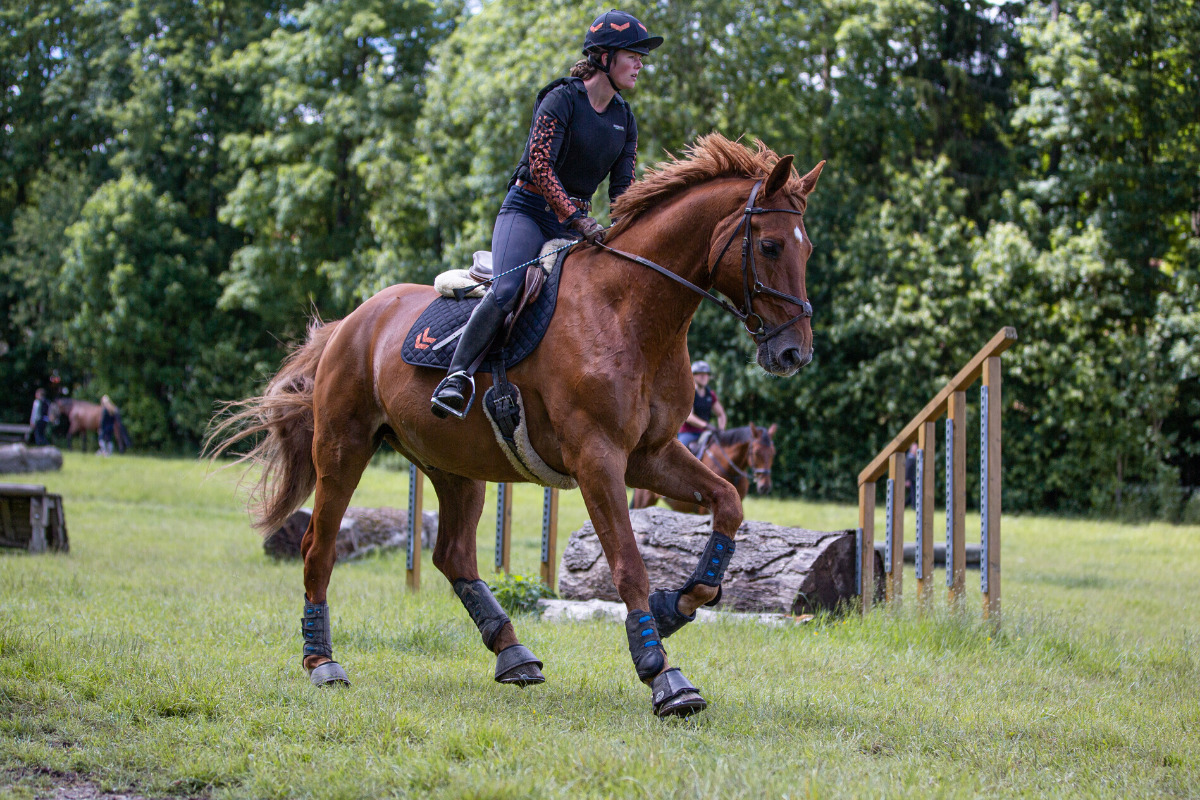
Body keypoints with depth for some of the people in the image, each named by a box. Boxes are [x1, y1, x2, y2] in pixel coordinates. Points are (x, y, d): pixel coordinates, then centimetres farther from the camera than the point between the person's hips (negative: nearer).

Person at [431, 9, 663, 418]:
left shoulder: (625, 119, 10)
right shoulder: (561, 100, -11)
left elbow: (623, 186, 11)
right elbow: (540, 166, -19)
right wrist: (579, 219, -26)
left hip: (575, 222, 7)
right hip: (527, 211, -7)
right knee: (507, 290, -30)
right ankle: (457, 374, -27)